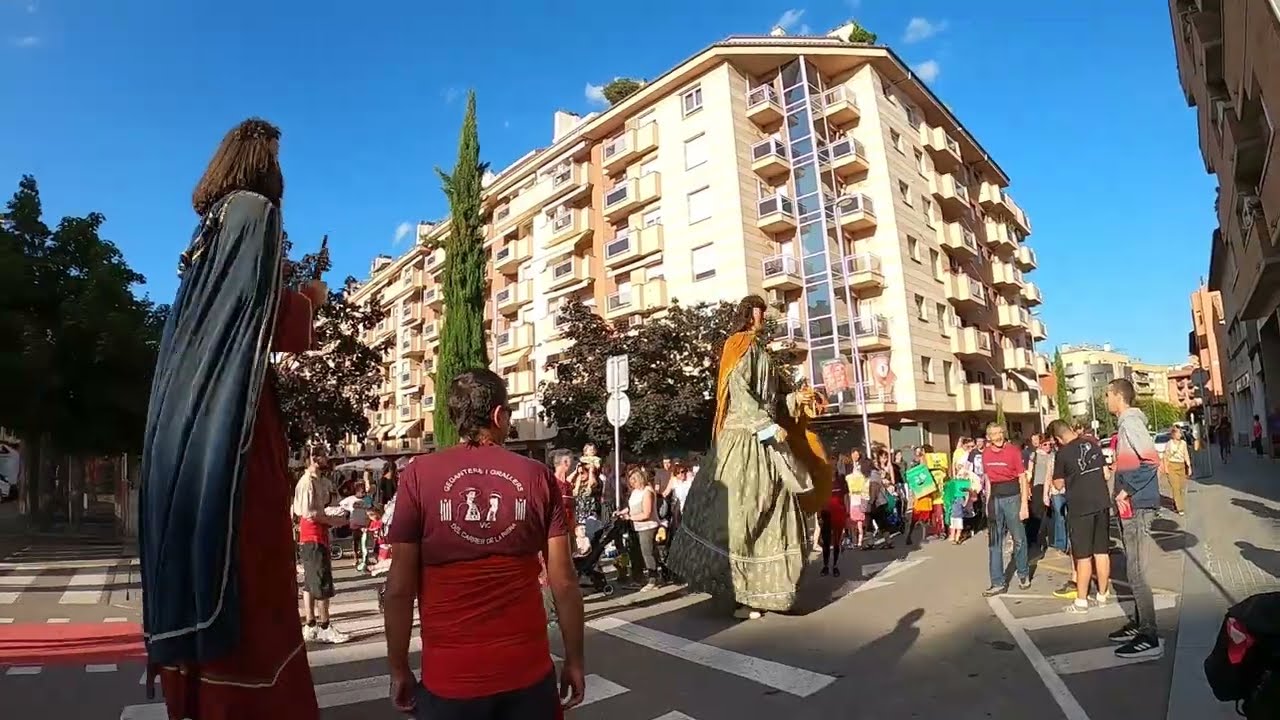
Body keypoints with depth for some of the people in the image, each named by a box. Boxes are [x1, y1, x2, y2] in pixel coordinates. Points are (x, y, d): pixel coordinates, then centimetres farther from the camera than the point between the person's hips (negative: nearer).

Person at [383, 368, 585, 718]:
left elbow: (400, 588, -7)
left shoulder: (418, 475, -7)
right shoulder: (538, 476, -5)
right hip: (528, 672, 1)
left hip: (448, 676, -1)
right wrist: (574, 661, 7)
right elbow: (564, 582, -4)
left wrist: (399, 670, 5)